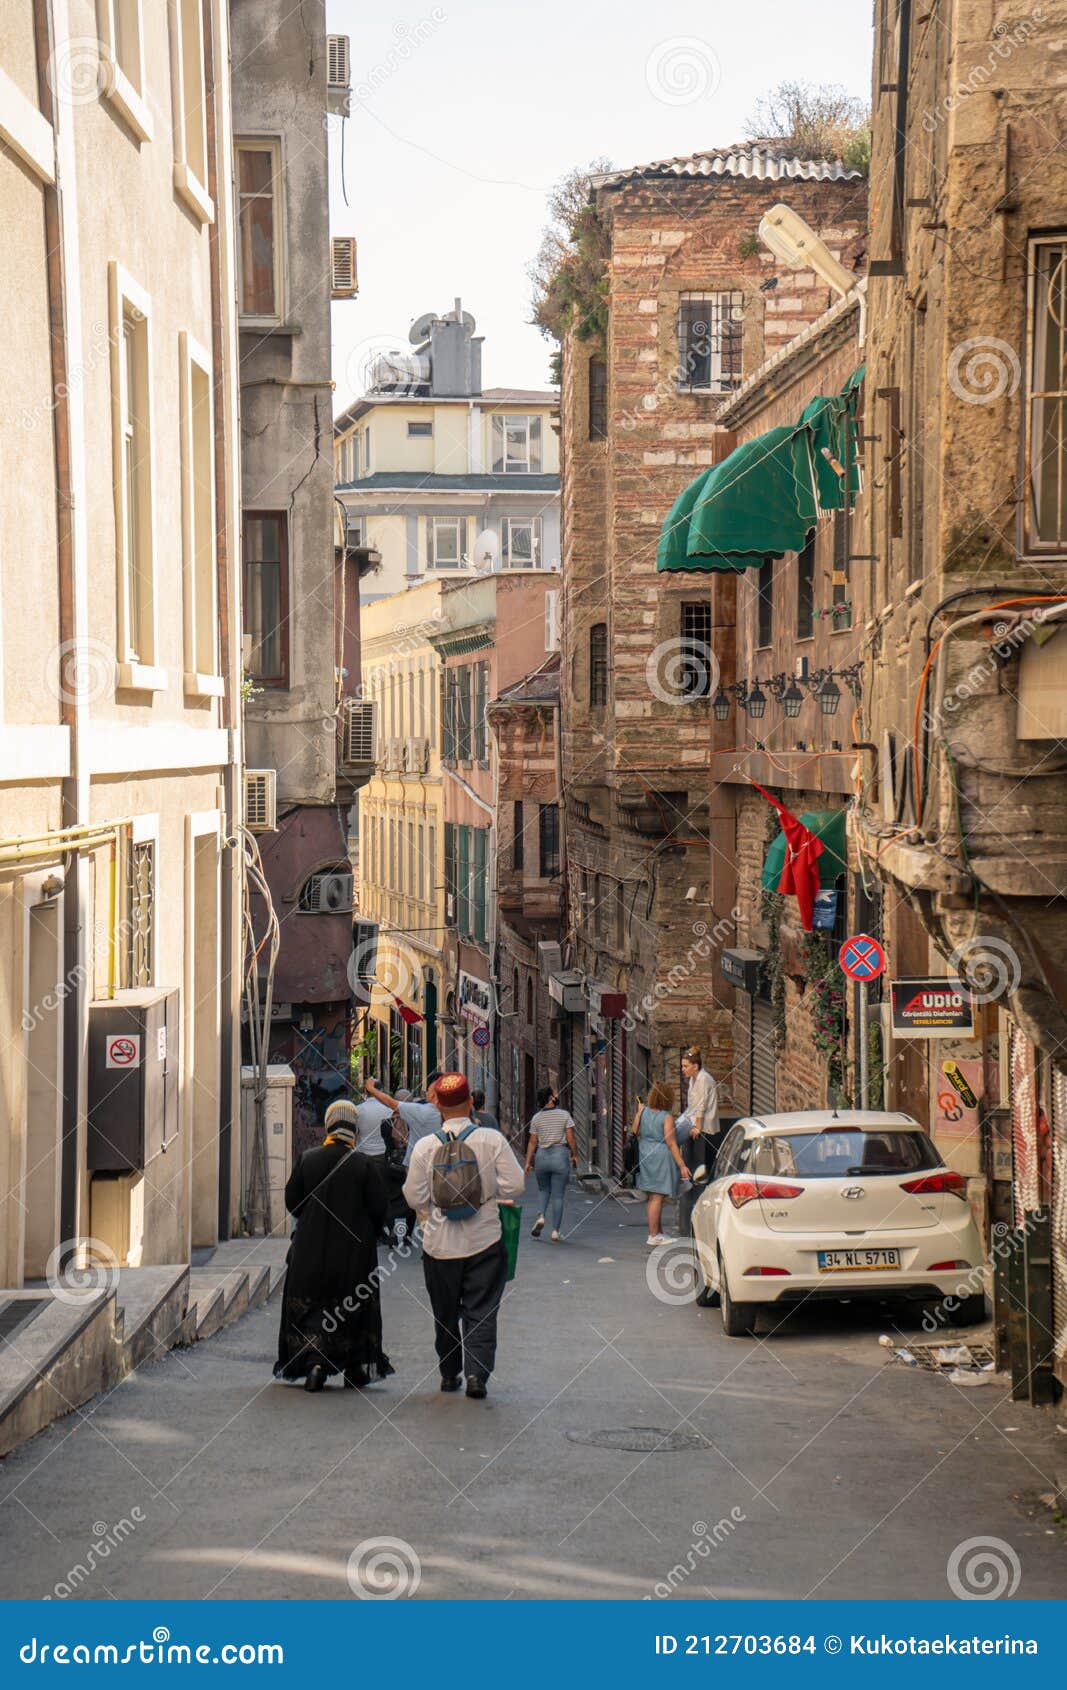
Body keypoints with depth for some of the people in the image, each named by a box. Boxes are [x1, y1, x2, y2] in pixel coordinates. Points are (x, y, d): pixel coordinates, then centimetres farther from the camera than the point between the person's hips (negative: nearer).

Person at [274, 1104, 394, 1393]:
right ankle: (357, 1368, 17)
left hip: (311, 1248, 1)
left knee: (309, 1308, 7)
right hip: (354, 1250, -1)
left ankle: (314, 1360, -12)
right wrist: (368, 1235, 9)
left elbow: (291, 1201, 2)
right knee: (356, 1307, 12)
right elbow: (378, 1207, -8)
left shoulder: (307, 1160, -4)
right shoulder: (363, 1164, -10)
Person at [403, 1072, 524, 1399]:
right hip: (484, 1240, -1)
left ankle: (449, 1373, 24)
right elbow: (514, 1186, -10)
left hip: (440, 1245, 1)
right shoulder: (492, 1139, -10)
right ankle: (477, 1372, -9)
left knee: (445, 1311, 16)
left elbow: (414, 1197, -5)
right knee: (481, 1311, 4)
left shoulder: (425, 1147, -9)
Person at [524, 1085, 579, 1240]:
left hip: (541, 1155, 2)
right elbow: (571, 1139, -5)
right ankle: (555, 1231, 2)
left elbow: (532, 1142, 3)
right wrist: (575, 1155, 8)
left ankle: (541, 1216, -2)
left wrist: (528, 1162, 7)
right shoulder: (564, 1115, -5)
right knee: (558, 1195, 4)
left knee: (543, 1189, 23)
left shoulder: (536, 1118, 2)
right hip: (560, 1155, -2)